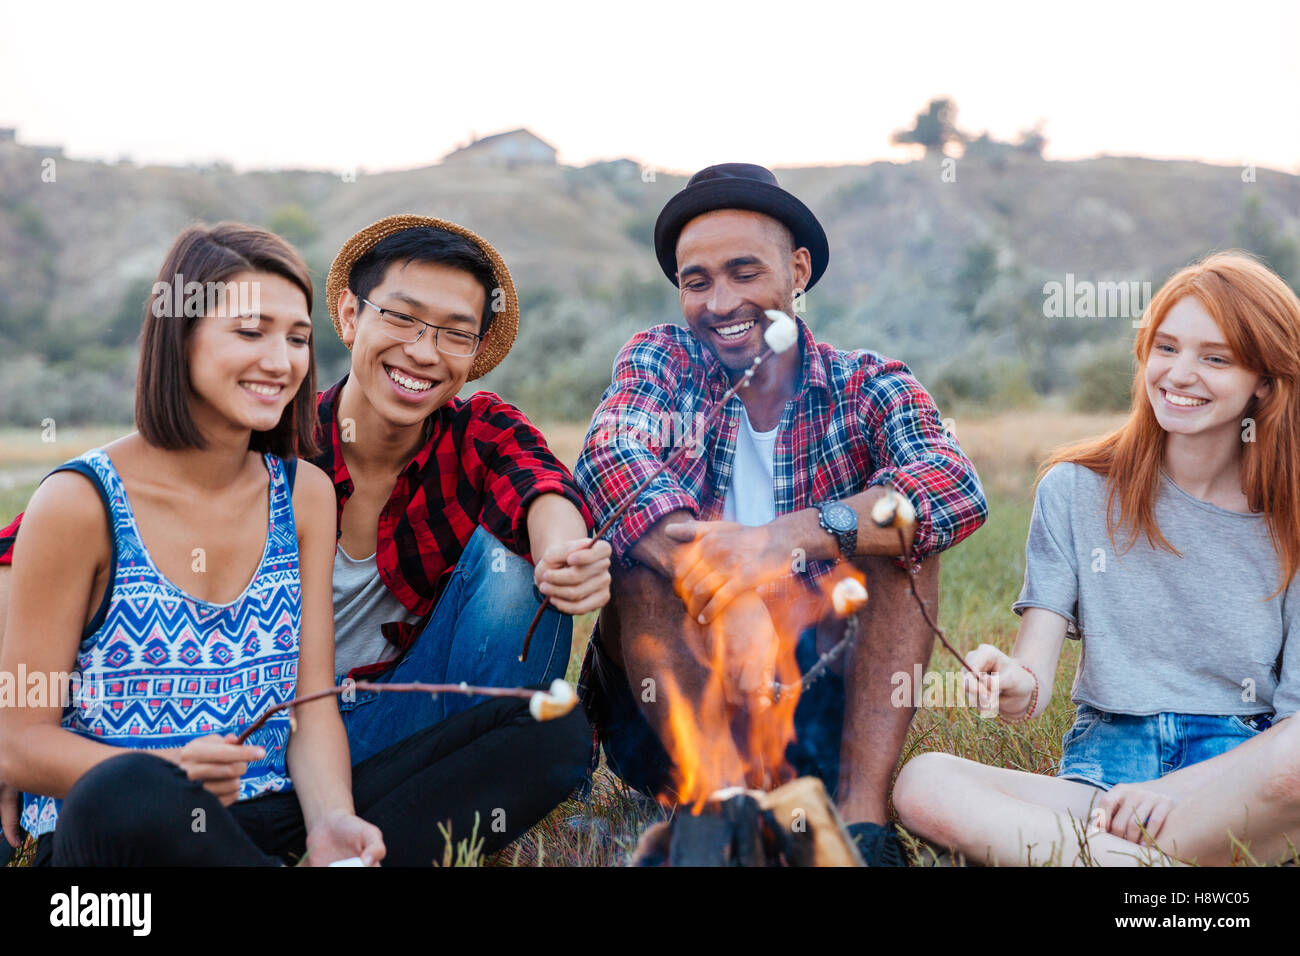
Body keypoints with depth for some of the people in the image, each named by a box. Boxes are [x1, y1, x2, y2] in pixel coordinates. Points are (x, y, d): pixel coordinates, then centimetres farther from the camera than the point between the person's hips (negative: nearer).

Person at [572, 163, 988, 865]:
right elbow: (608, 462, -22)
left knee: (901, 530, -17)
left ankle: (862, 816, -26)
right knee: (642, 539, -22)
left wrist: (784, 539, -36)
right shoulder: (660, 362, 2)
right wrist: (728, 600, -38)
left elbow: (958, 491, -22)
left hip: (820, 703, 1)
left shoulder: (868, 387, 0)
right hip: (673, 701, 0)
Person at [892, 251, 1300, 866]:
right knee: (921, 784, -27)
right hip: (1104, 764, 1)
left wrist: (1179, 789, -17)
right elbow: (1035, 668, -2)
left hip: (1239, 773, -1)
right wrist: (1019, 688, -27)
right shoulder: (1075, 489, 6)